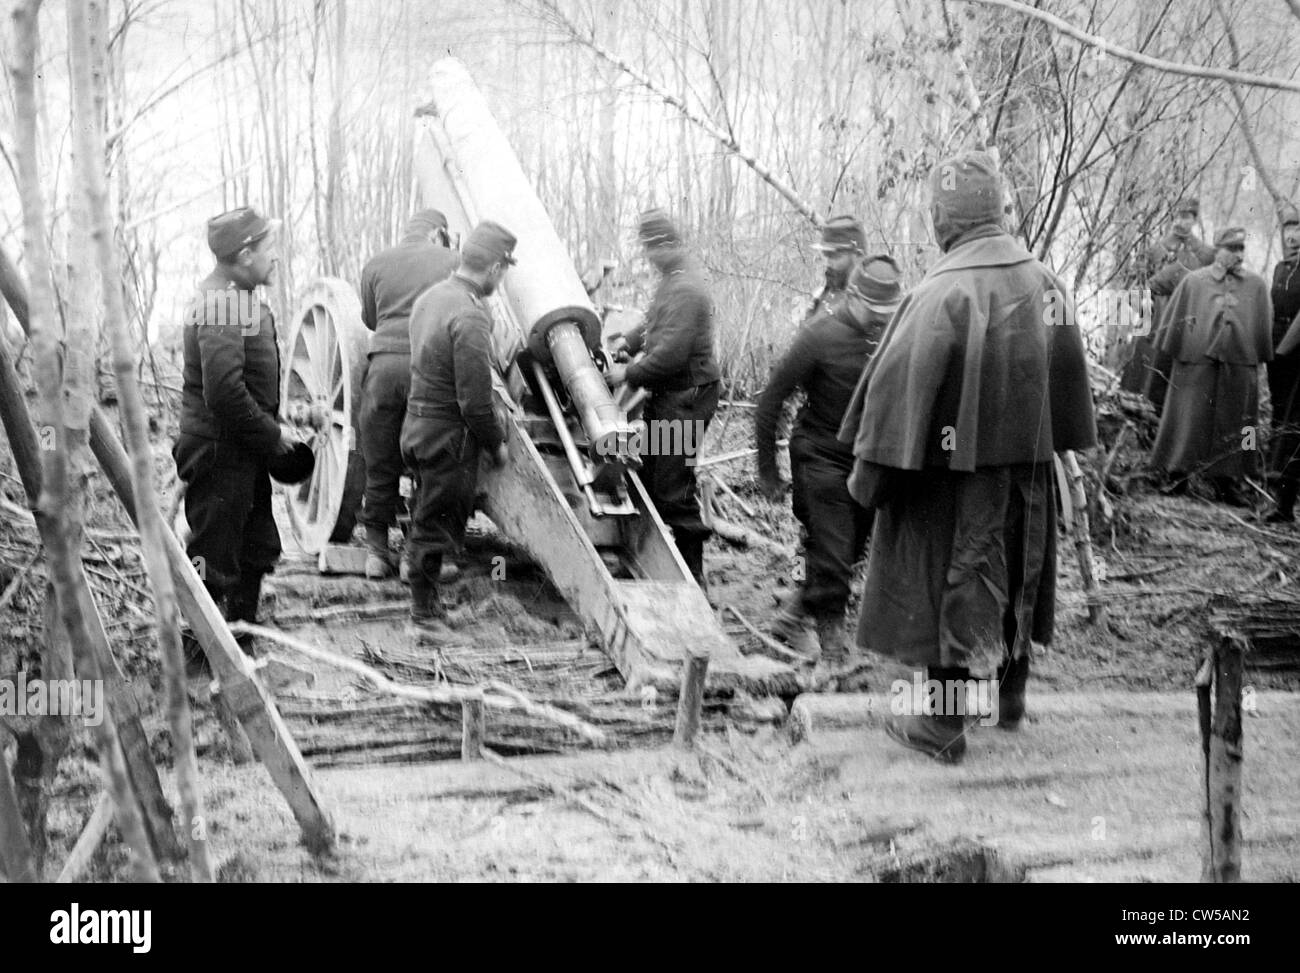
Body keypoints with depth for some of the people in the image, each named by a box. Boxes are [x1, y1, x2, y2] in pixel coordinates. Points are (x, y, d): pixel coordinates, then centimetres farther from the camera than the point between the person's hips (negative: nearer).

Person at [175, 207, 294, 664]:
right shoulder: (222, 303, -21)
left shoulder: (236, 296, 13)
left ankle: (238, 645, 32)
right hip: (220, 452, -11)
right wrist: (272, 434, -19)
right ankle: (201, 656, 13)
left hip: (243, 453, 11)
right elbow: (224, 391, -29)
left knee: (258, 550, 19)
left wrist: (272, 429, 10)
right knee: (216, 560, 0)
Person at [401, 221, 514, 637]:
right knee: (437, 524, 3)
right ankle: (424, 613, 14)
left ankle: (428, 600, 33)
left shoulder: (430, 298, 6)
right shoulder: (470, 317, -23)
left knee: (427, 518, 20)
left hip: (418, 425, 9)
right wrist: (496, 443, -8)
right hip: (450, 433, -9)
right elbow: (475, 401, -24)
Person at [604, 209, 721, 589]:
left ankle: (691, 578, 2)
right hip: (667, 393, 10)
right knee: (650, 476, 14)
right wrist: (628, 342, 11)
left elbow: (671, 352, -26)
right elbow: (654, 321, 27)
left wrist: (629, 374, -16)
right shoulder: (672, 279, 12)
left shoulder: (685, 290, -21)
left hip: (686, 396, -10)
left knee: (672, 489, -7)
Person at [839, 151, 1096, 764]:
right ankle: (1010, 698, 37)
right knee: (1017, 576, 20)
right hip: (1028, 459, 6)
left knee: (953, 583, 5)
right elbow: (1068, 368, 10)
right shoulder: (1045, 282, 0)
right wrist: (1051, 440, 21)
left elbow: (901, 385, -20)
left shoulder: (944, 292, -21)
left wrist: (870, 471, -13)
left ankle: (942, 726, 14)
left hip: (956, 466, -6)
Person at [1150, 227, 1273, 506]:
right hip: (1196, 362, -2)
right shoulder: (1193, 281, 1)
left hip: (1239, 365, 2)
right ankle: (1178, 476, 11)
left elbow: (1265, 327, 12)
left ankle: (1225, 481, 15)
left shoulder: (1256, 285, 6)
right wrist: (1173, 352, 6)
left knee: (1232, 423, 6)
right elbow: (1174, 319, 7)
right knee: (1190, 420, 1)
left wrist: (1259, 358, 9)